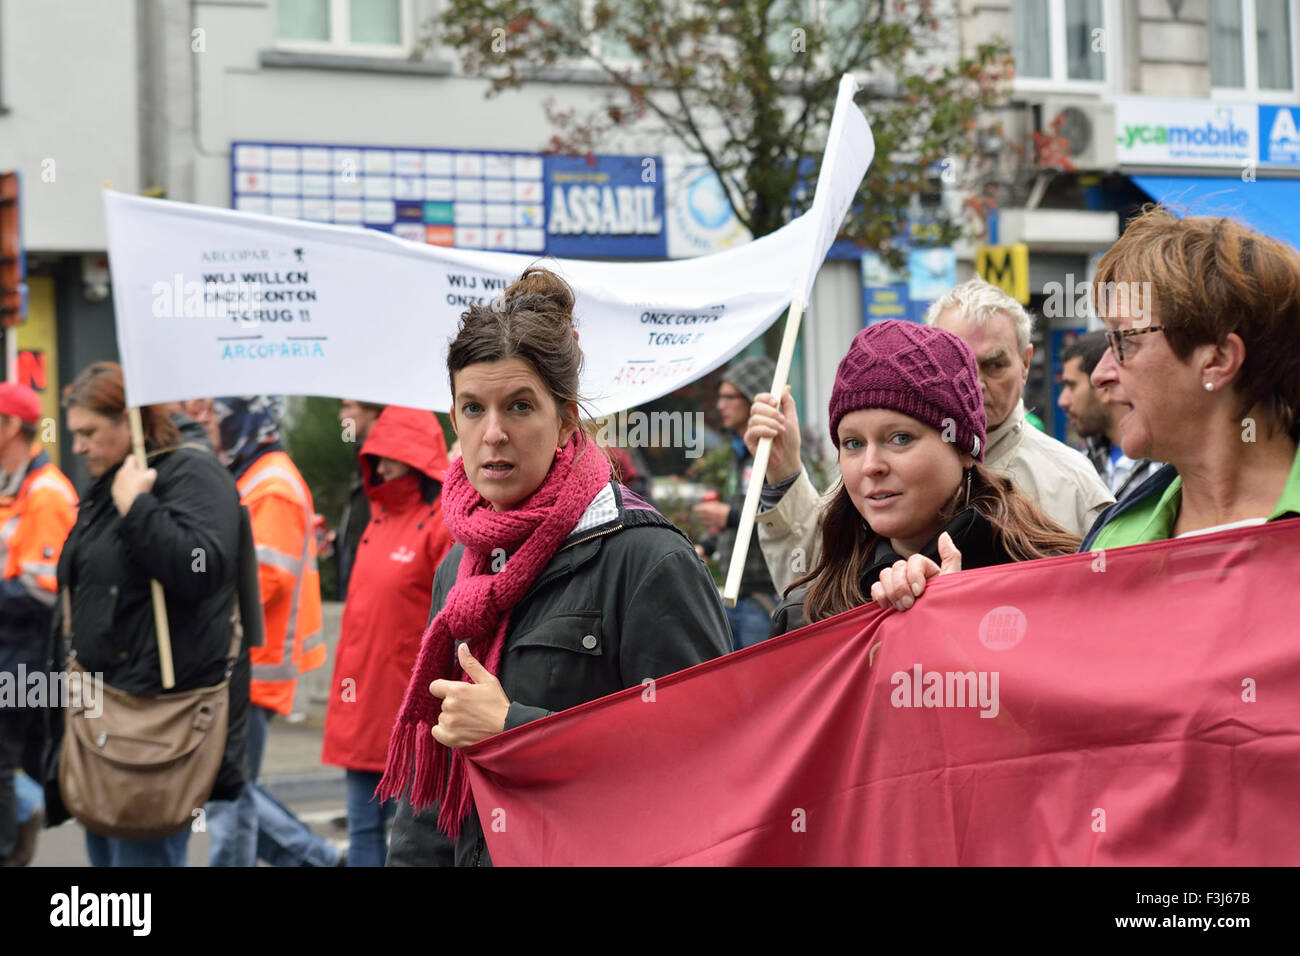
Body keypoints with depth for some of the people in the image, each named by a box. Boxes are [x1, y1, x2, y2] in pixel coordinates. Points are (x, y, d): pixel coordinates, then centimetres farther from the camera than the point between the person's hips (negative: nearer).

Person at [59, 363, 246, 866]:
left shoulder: (191, 472, -10)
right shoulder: (108, 484, 18)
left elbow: (202, 567, -27)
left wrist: (134, 505, -24)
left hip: (161, 712, -10)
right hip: (105, 705, 10)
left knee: (144, 852, -9)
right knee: (105, 848, 14)